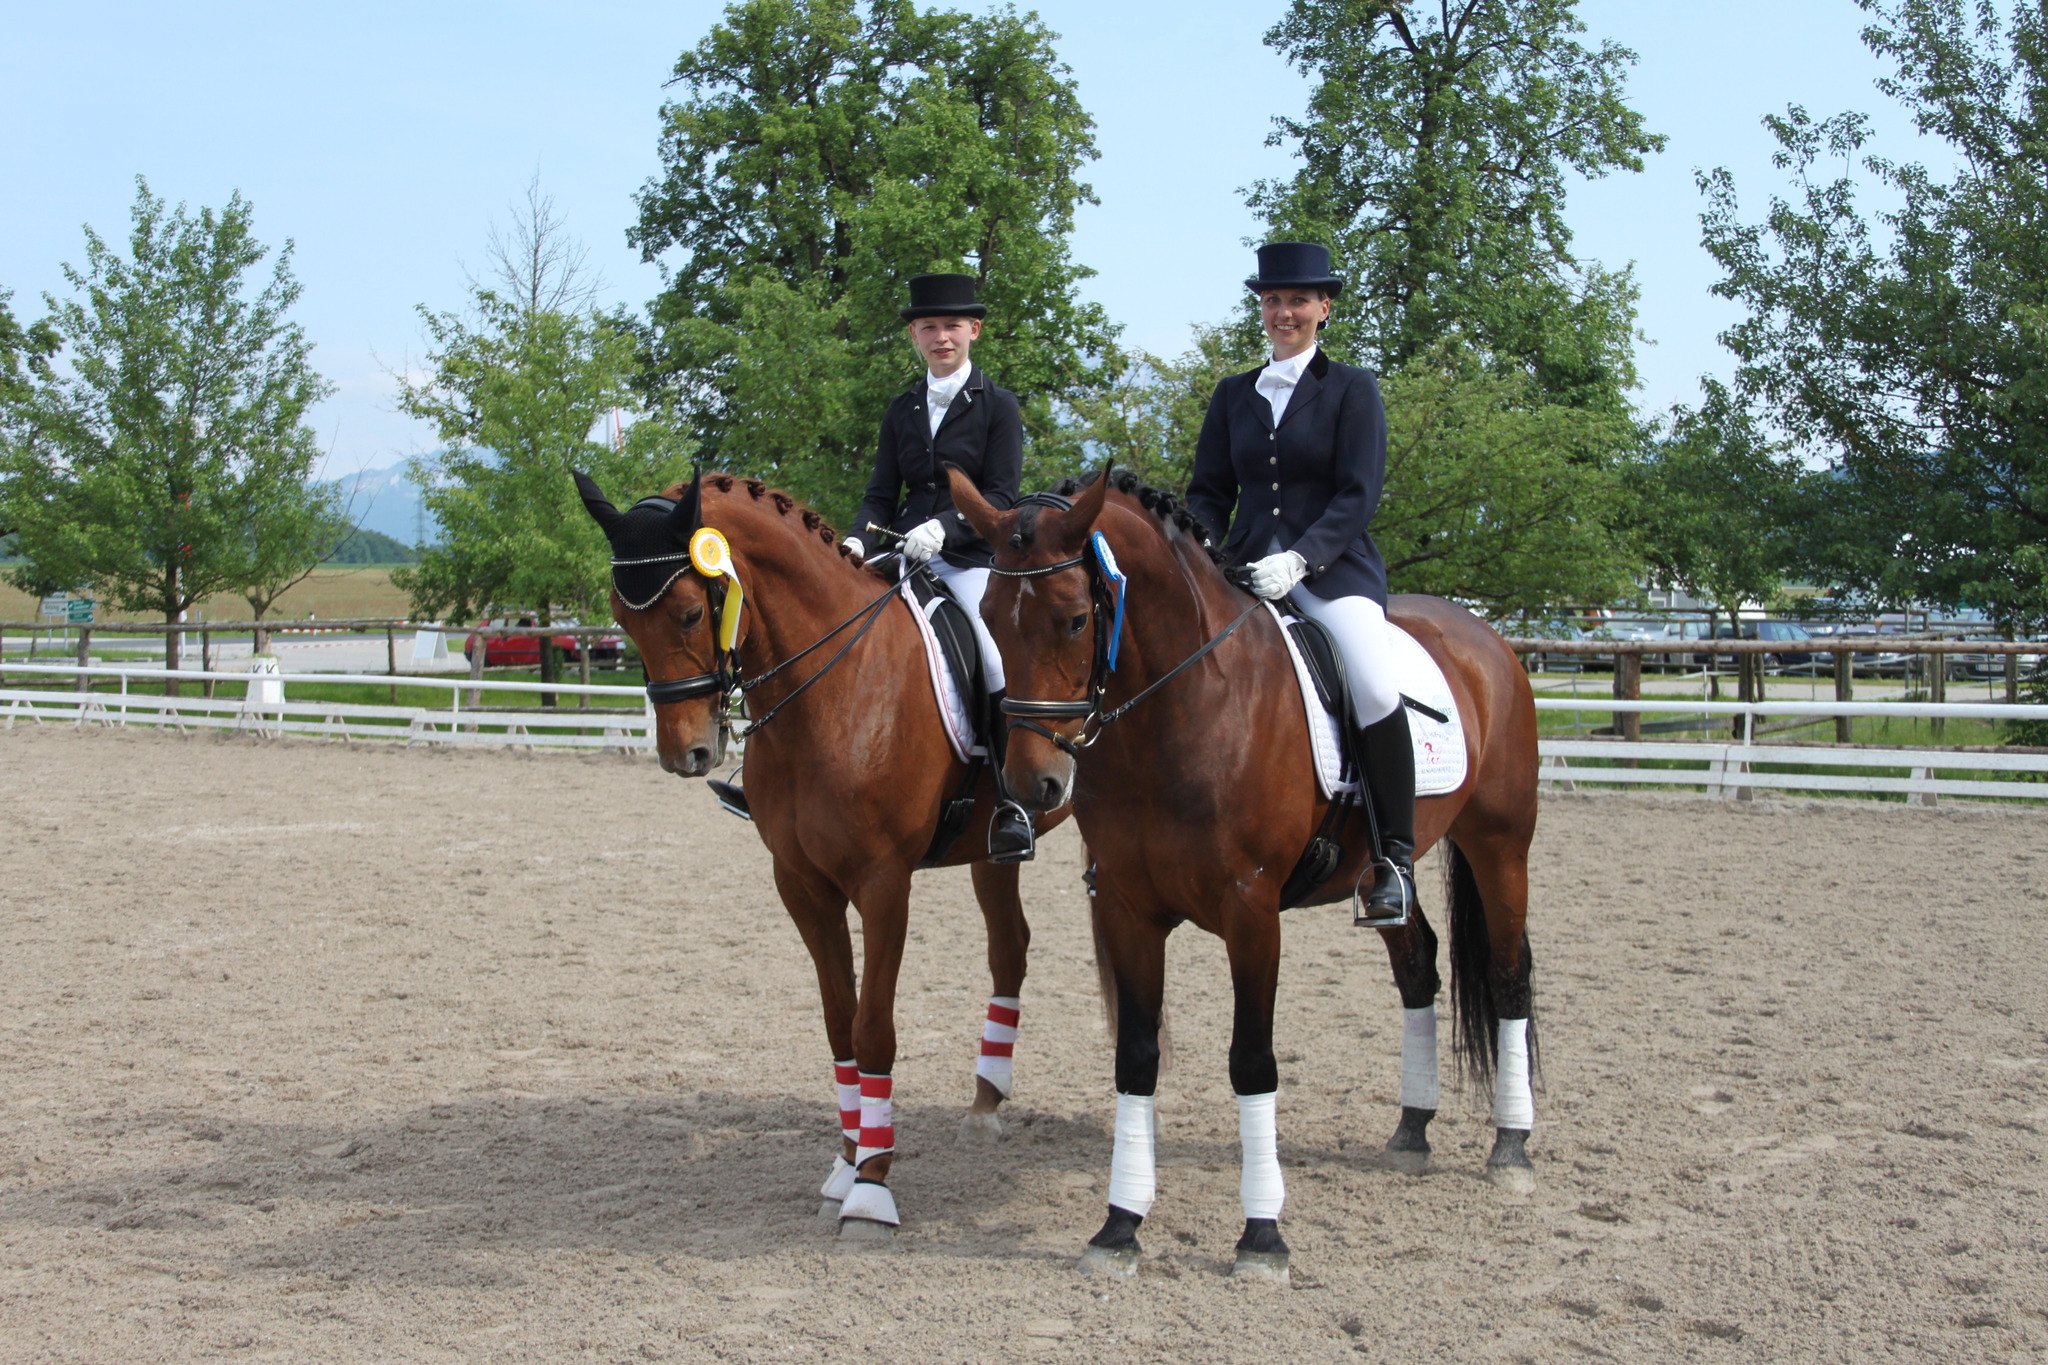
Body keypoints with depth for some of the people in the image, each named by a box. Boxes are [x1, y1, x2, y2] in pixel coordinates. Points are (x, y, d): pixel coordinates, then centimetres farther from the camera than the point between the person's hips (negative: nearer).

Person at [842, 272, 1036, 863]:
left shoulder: (998, 405, 3)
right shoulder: (901, 411, 16)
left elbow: (1001, 498, -7)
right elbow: (882, 496, 12)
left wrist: (943, 527, -24)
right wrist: (858, 540, -10)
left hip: (974, 560, -5)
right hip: (903, 559, 5)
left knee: (1003, 663, -30)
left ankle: (1011, 803, -19)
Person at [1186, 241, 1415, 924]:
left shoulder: (1352, 388, 4)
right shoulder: (1234, 394, 17)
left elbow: (1358, 497, -5)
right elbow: (1210, 491, 15)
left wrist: (1299, 559, -20)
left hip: (1335, 568, -4)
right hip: (1246, 571, 4)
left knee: (1375, 688, -30)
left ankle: (1394, 856, -15)